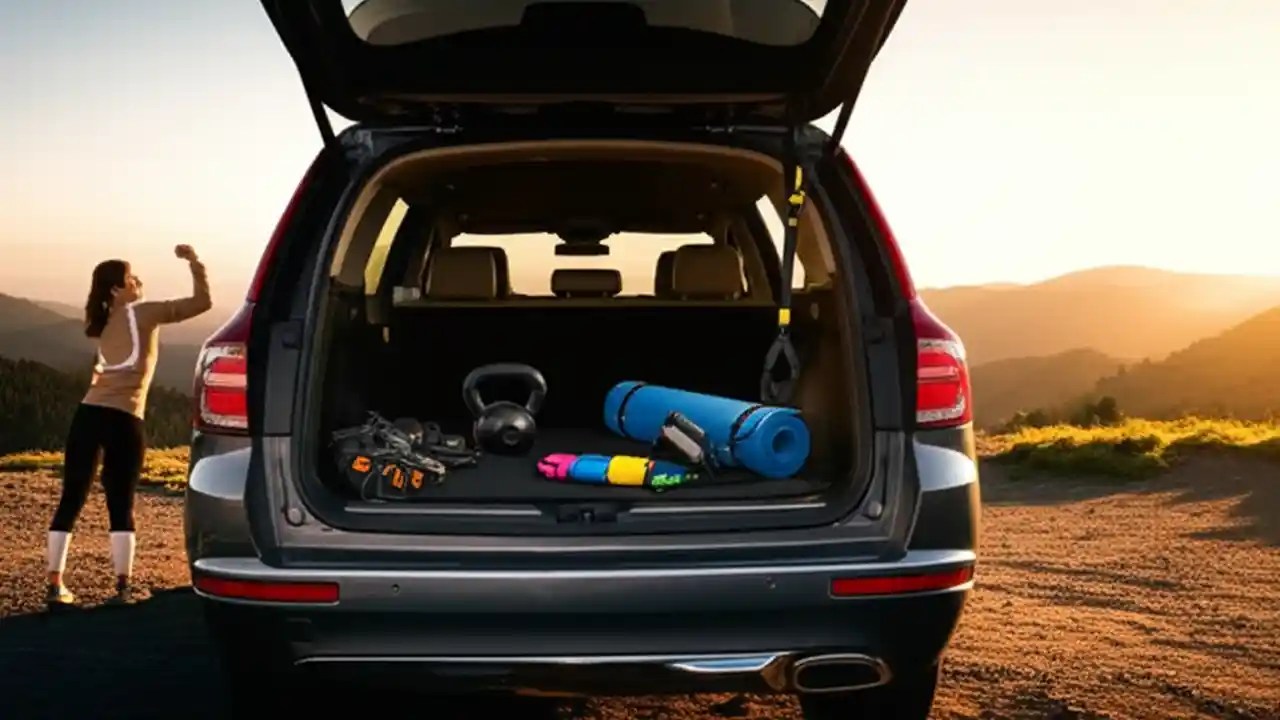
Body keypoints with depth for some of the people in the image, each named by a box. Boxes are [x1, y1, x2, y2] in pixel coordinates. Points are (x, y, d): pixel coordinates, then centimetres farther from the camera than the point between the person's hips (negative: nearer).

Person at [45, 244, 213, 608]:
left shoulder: (102, 323, 16)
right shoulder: (143, 313, -2)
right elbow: (202, 302, -2)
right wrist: (193, 261, 5)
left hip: (88, 415, 5)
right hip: (123, 421, -5)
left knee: (70, 501, 9)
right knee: (121, 507, 1)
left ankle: (55, 584, 10)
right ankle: (124, 587, 2)